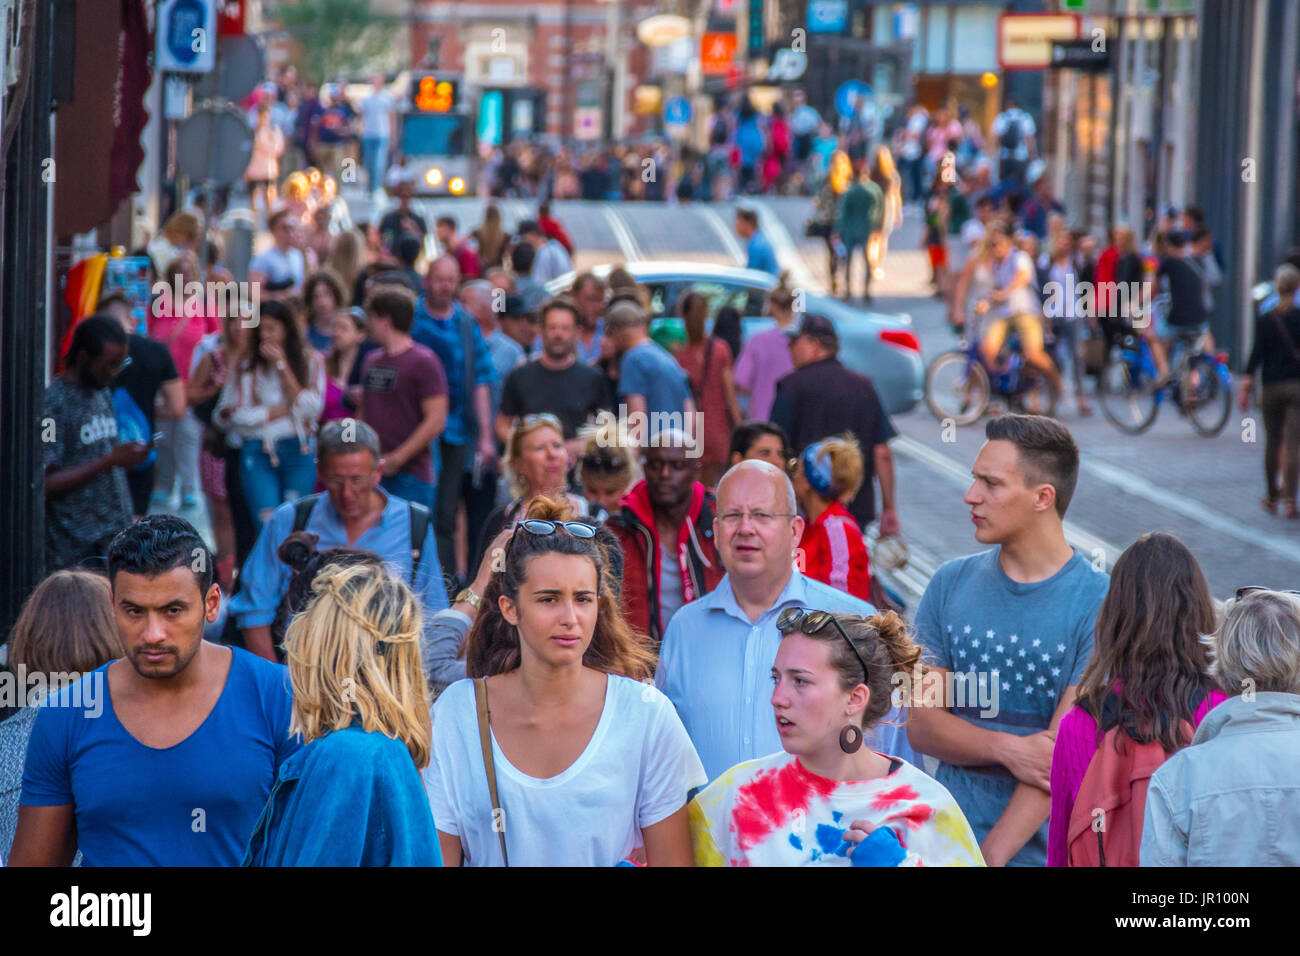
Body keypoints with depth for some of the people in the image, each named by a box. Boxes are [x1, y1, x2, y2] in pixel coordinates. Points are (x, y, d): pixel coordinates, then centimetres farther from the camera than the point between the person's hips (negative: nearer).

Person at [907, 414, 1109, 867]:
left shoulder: (1099, 602, -8)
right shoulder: (951, 584, 6)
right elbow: (921, 723, 2)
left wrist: (990, 855, -20)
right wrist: (1007, 749, -16)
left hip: (1047, 852, -3)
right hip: (947, 844, 3)